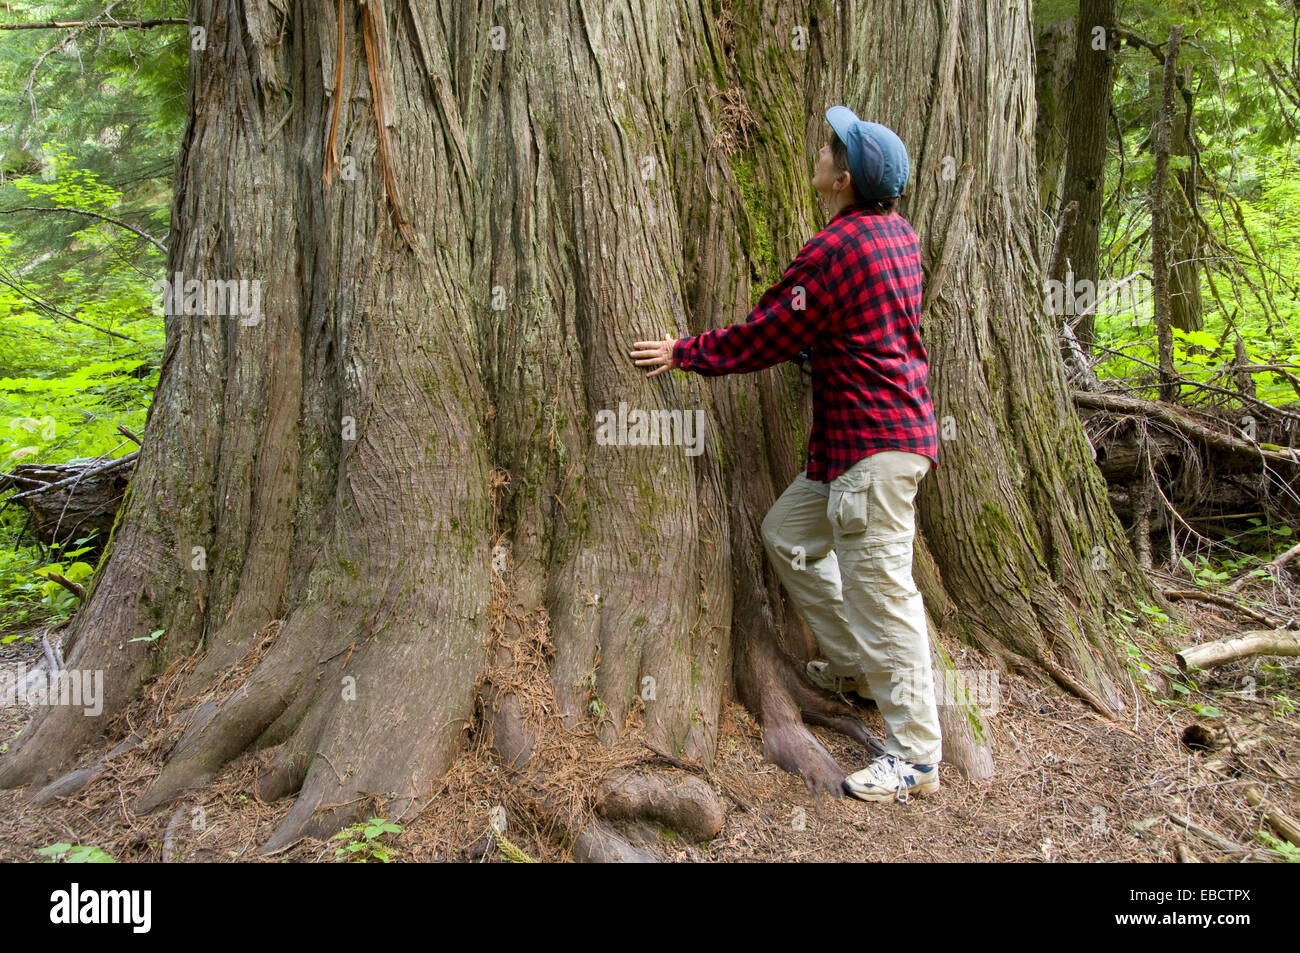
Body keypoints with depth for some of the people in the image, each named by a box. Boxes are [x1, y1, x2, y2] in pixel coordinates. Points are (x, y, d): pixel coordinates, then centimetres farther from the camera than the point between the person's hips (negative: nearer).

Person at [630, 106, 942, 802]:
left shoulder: (836, 249, -18)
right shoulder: (896, 231, 12)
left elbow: (764, 337, -11)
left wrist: (684, 353, 1)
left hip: (875, 444, -10)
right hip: (866, 434, 10)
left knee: (879, 589, -5)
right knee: (787, 532, 20)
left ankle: (915, 756, 4)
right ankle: (852, 665, 31)